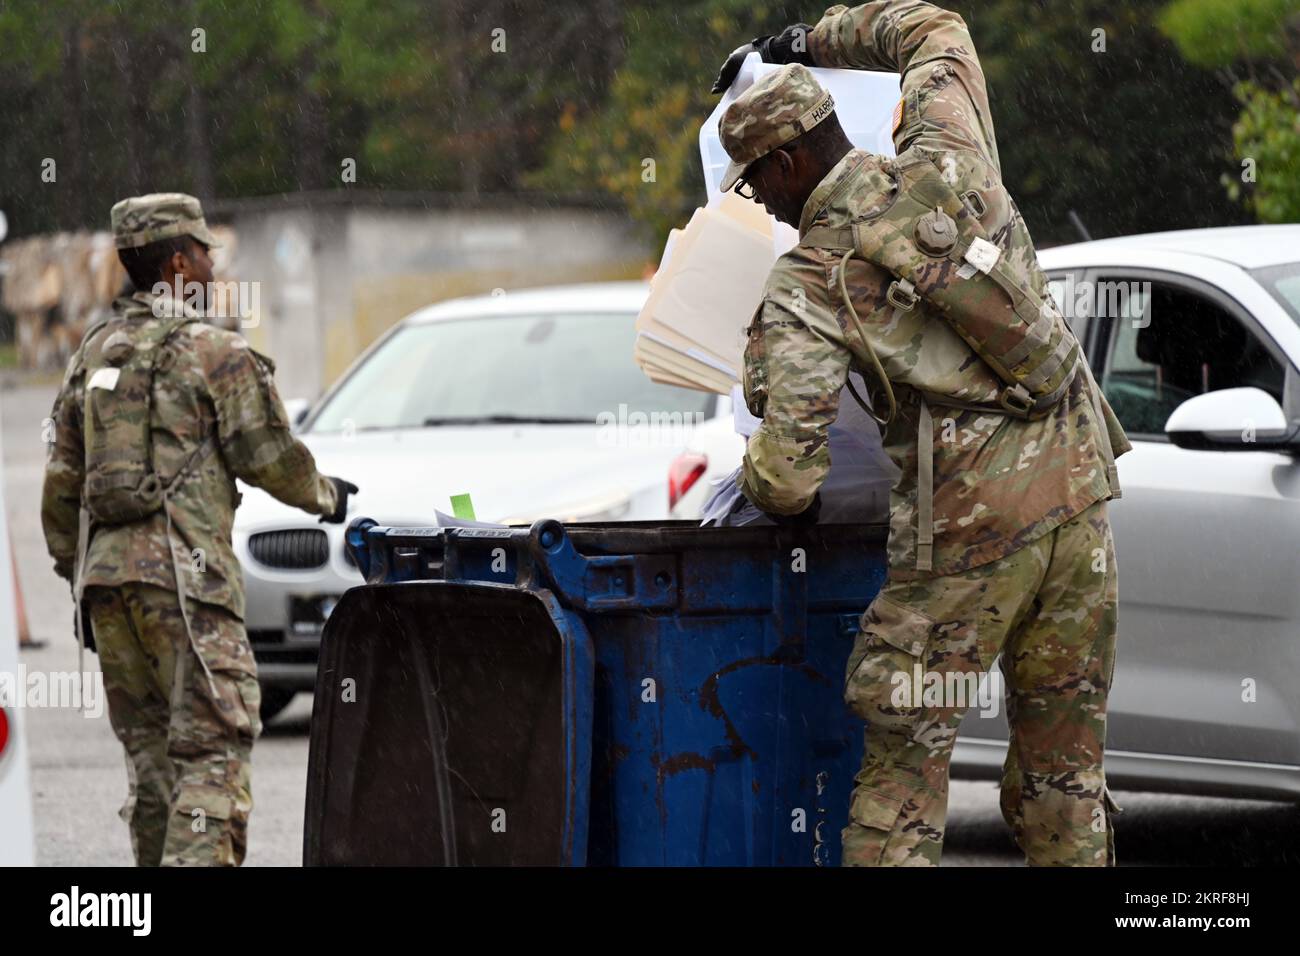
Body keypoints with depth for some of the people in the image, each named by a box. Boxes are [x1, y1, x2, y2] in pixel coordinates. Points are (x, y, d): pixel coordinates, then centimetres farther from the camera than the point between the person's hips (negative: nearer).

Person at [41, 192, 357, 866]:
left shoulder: (93, 352, 16)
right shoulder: (215, 352, -5)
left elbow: (62, 484, 17)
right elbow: (271, 458, -3)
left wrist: (77, 577, 24)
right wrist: (326, 497, 17)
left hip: (105, 571, 7)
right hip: (184, 575, -7)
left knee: (150, 754, 13)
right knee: (213, 752, -8)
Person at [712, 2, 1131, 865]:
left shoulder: (807, 288, -6)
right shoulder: (944, 159, 7)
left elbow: (788, 474, -12)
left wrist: (776, 492, 11)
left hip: (971, 522, -6)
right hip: (1080, 483, 6)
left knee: (904, 755, 2)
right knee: (1065, 759, 12)